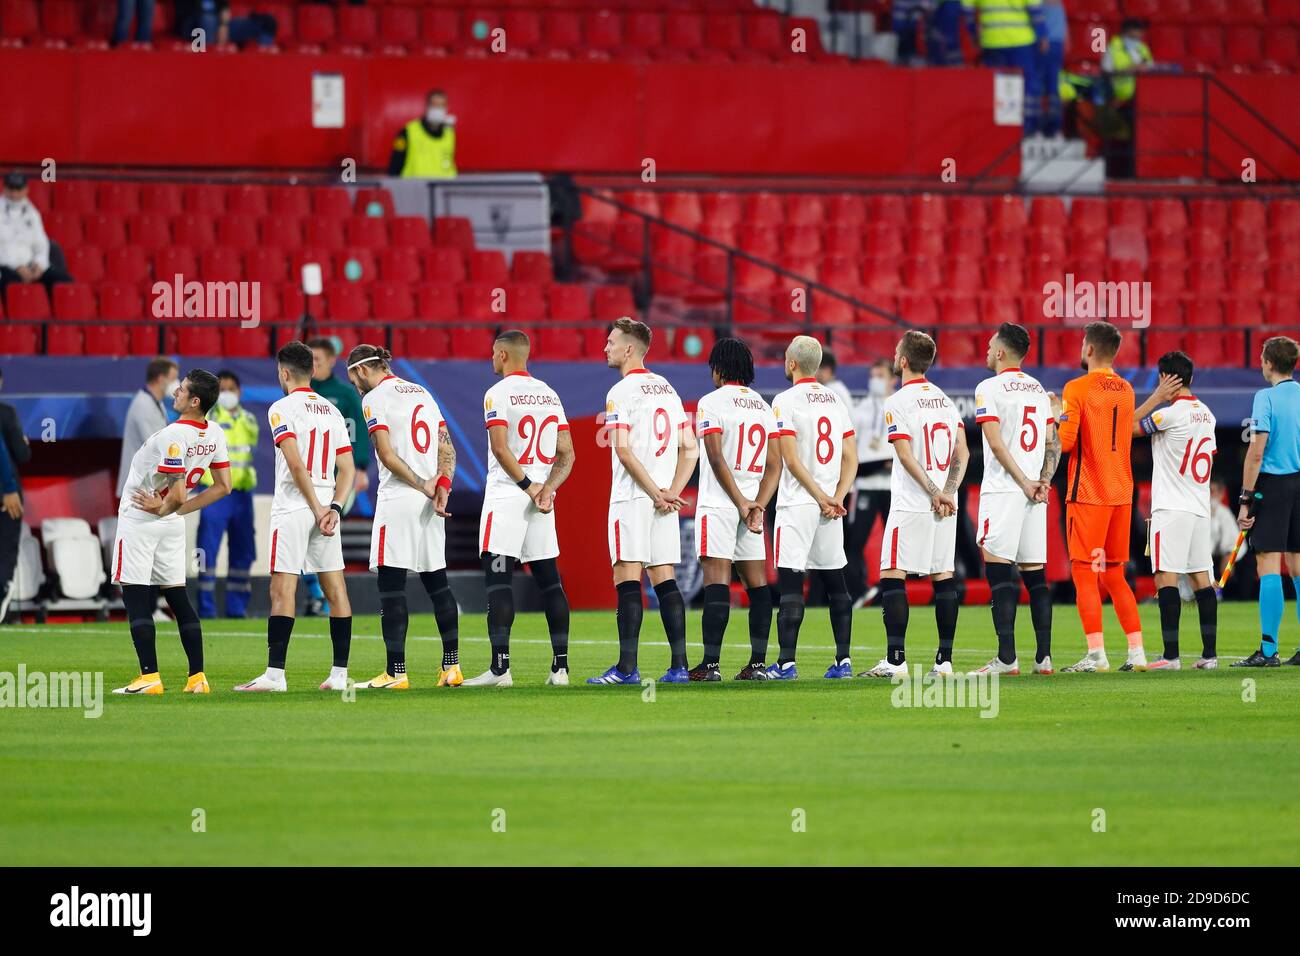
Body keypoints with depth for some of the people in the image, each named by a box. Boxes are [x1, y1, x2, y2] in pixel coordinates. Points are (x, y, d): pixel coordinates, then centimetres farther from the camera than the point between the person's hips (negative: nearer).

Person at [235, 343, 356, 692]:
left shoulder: (282, 409, -7)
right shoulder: (333, 412, 14)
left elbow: (296, 463, -17)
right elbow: (347, 468, 8)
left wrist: (317, 508, -14)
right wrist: (334, 508, 0)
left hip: (292, 509, -6)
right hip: (326, 509, 6)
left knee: (282, 589, -7)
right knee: (336, 588, 6)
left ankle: (275, 674, -13)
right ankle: (340, 673, 6)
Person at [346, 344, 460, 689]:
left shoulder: (375, 399, -5)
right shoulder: (423, 393, 18)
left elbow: (387, 456, -14)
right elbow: (447, 449, 12)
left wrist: (424, 488, -11)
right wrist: (441, 486, -3)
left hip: (397, 500, -7)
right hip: (430, 505, 7)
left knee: (391, 587, -5)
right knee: (437, 581, 11)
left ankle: (396, 672, -8)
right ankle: (452, 666, 10)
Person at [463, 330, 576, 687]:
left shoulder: (498, 394, -8)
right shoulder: (549, 395, 13)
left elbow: (500, 448, -17)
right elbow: (566, 454, 9)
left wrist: (528, 486, -10)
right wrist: (547, 489, -3)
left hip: (506, 494, -6)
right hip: (542, 499, 6)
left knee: (498, 579, -6)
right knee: (549, 580, 8)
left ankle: (500, 667, -13)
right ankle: (560, 665, 5)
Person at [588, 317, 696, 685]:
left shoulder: (621, 393, -8)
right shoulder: (668, 390, 15)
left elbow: (623, 450, -16)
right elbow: (689, 448, 14)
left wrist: (655, 493, -12)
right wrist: (671, 492, 5)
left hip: (632, 499, -7)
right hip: (665, 499, 7)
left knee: (628, 579, -7)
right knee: (665, 579, 7)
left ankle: (627, 667, -12)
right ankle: (679, 665, 3)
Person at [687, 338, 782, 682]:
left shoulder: (711, 403, -6)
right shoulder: (764, 407, 13)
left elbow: (717, 459, -14)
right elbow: (774, 465, 7)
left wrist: (742, 504, -11)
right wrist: (758, 506, 0)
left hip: (718, 504, -6)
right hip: (752, 504, 6)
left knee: (716, 582, -10)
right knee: (757, 583, 7)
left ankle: (711, 663, -14)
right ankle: (758, 663, 4)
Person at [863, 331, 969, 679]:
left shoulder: (898, 403, -8)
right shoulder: (944, 399, 12)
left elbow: (907, 457, -15)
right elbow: (962, 453, 7)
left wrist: (935, 493, -11)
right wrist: (948, 492, -1)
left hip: (911, 505, -6)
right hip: (946, 506, 6)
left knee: (892, 578, -4)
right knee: (943, 579, 7)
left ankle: (896, 659, -12)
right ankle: (944, 660, 6)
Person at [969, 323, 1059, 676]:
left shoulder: (990, 388, -5)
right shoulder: (1039, 390, 15)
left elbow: (995, 443, -13)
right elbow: (1053, 443, 12)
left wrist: (1024, 482, -11)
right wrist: (1043, 481, 3)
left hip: (1003, 489, -6)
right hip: (1035, 494, 6)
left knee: (999, 572, -7)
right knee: (1035, 574, 8)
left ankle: (1007, 657, -14)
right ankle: (1043, 656, 5)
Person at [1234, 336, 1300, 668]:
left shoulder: (1266, 397, -9)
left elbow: (1257, 453, -14)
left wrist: (1245, 500, -11)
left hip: (1272, 485, -6)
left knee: (1268, 567, -6)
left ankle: (1268, 650, -9)